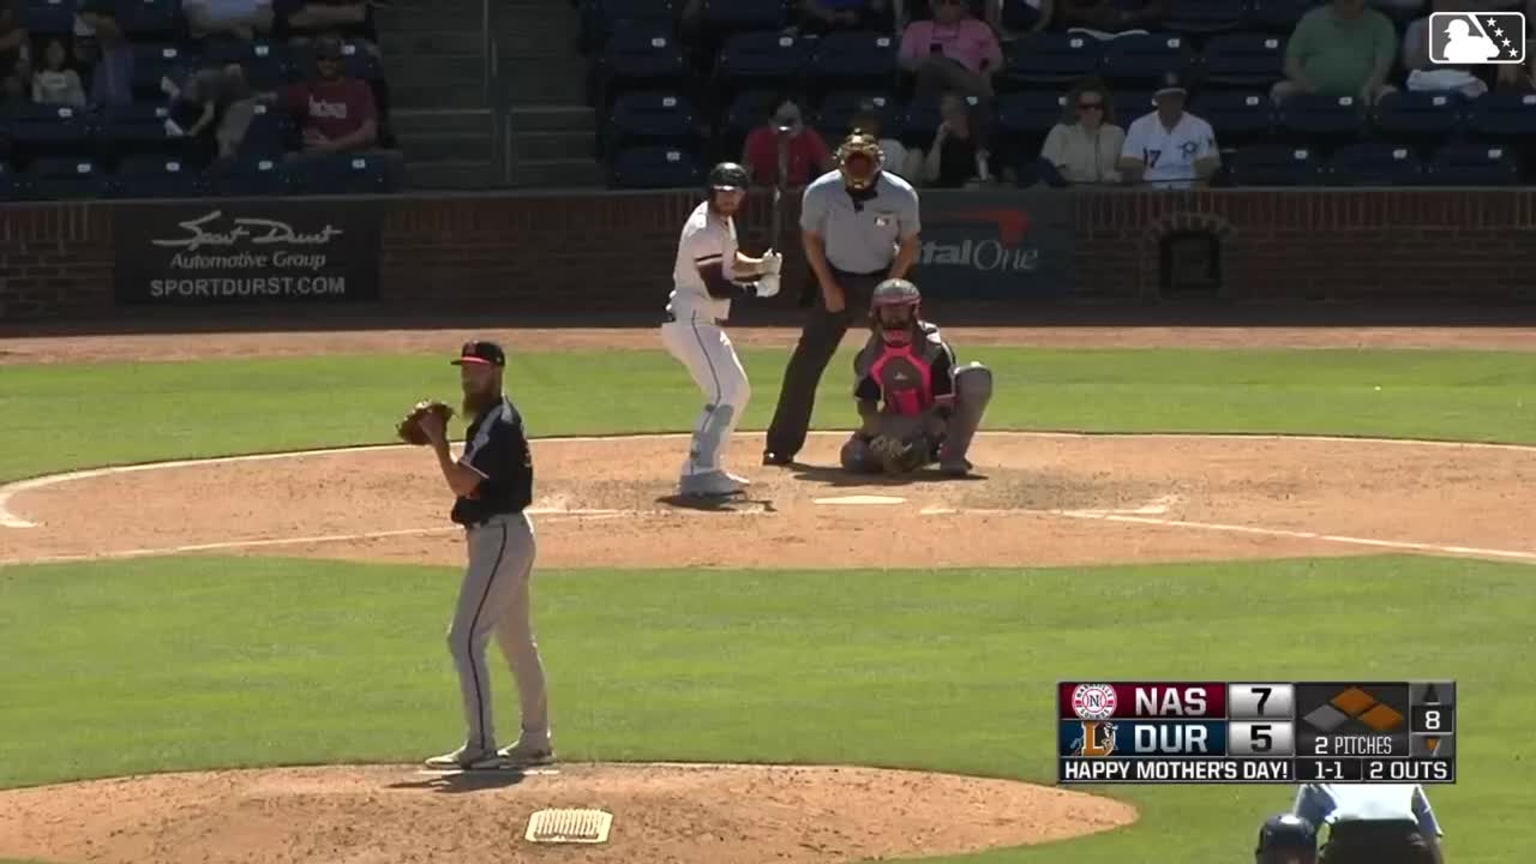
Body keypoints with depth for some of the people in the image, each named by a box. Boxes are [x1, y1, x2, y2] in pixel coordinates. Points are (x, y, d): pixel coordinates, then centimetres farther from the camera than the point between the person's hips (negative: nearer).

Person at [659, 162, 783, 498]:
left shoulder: (723, 220, 11)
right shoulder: (704, 229, -20)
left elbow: (730, 263, 23)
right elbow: (716, 286, -24)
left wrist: (761, 265, 4)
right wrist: (760, 288, -14)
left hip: (706, 324, 11)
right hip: (689, 322, -11)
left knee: (738, 391, 16)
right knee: (724, 393, -19)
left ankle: (706, 468, 20)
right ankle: (698, 473, -22)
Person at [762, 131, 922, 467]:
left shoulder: (902, 195, -19)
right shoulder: (820, 192, -19)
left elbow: (909, 244, -5)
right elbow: (811, 238, -2)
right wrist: (828, 287, -8)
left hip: (885, 279, 0)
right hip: (837, 279, 0)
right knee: (806, 361, -4)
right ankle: (781, 445, 3)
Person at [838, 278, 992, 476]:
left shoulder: (933, 347, -21)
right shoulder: (870, 355, -10)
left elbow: (945, 403, -21)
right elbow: (866, 405, -3)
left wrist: (928, 435, -38)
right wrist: (878, 435, -24)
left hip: (935, 420, -3)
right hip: (898, 425, 3)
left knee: (976, 376, -30)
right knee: (854, 458, -23)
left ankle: (952, 455, -21)